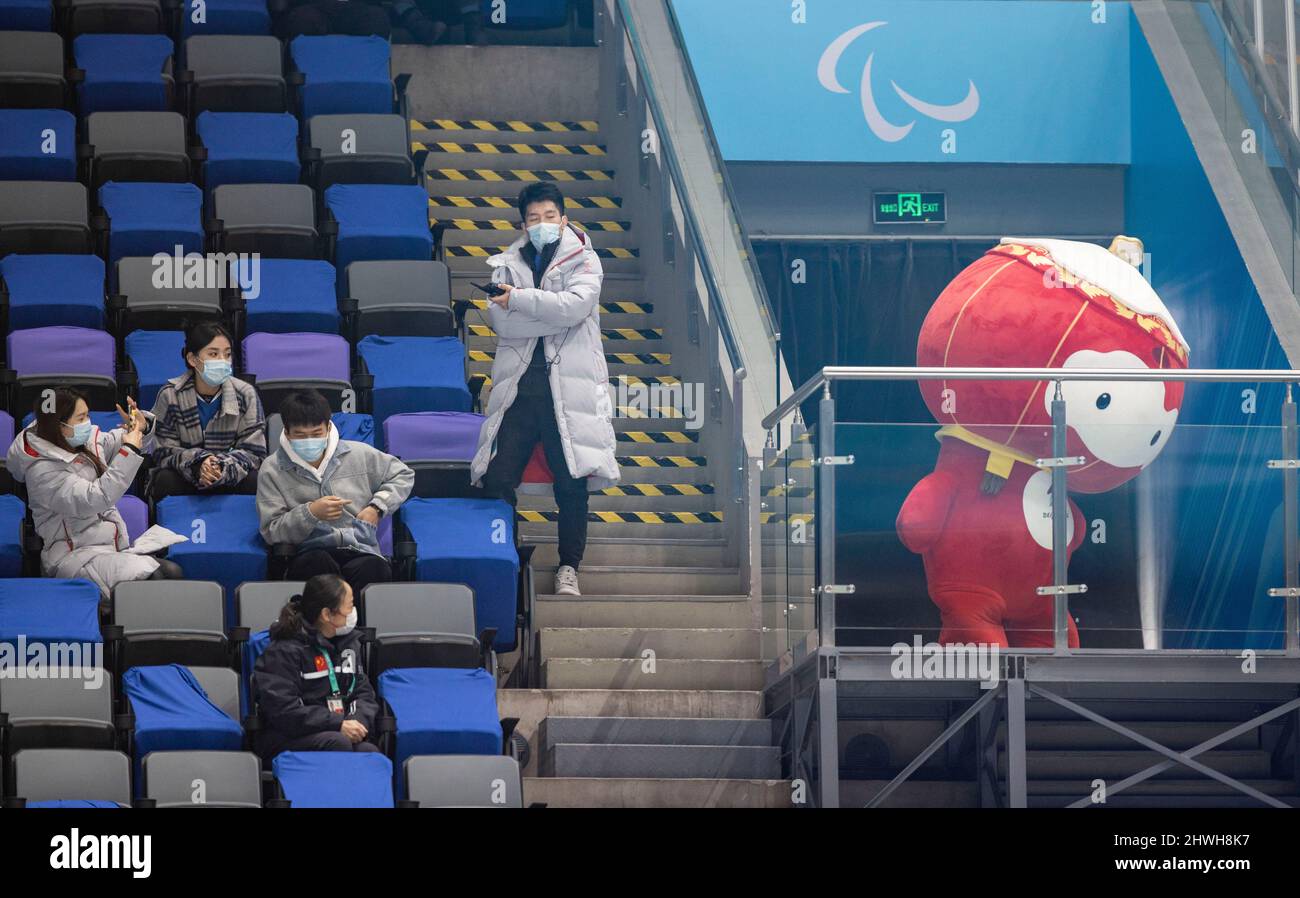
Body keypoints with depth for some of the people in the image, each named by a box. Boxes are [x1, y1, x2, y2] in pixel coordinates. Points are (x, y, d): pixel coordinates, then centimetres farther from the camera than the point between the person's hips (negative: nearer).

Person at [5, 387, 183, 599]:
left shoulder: (88, 440, 8)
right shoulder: (43, 470, -15)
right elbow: (95, 499, -25)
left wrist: (140, 426, 2)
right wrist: (130, 450, -20)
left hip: (116, 547, 8)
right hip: (74, 556, -8)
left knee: (172, 572, -19)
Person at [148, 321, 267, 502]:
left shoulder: (245, 394, -4)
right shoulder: (170, 395, -8)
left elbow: (253, 452, -8)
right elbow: (164, 453, -9)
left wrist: (222, 469, -30)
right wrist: (198, 464, -30)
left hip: (228, 482, 1)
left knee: (255, 481, -29)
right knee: (166, 481, -33)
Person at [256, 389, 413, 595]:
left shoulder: (359, 454, 15)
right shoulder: (272, 471, 9)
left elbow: (403, 475, 29)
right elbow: (271, 532, 4)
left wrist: (376, 508, 12)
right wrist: (311, 514, -11)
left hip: (362, 552, 1)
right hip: (311, 553, -1)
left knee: (376, 569, -38)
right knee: (318, 563, -41)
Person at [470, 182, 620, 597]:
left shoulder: (583, 261, 7)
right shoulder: (507, 264, 14)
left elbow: (575, 306, -13)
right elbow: (500, 320, -3)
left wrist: (519, 300, -10)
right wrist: (549, 311, -10)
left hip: (567, 386, -2)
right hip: (518, 386, 2)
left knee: (571, 482, -3)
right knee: (497, 478, -6)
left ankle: (569, 568, 9)